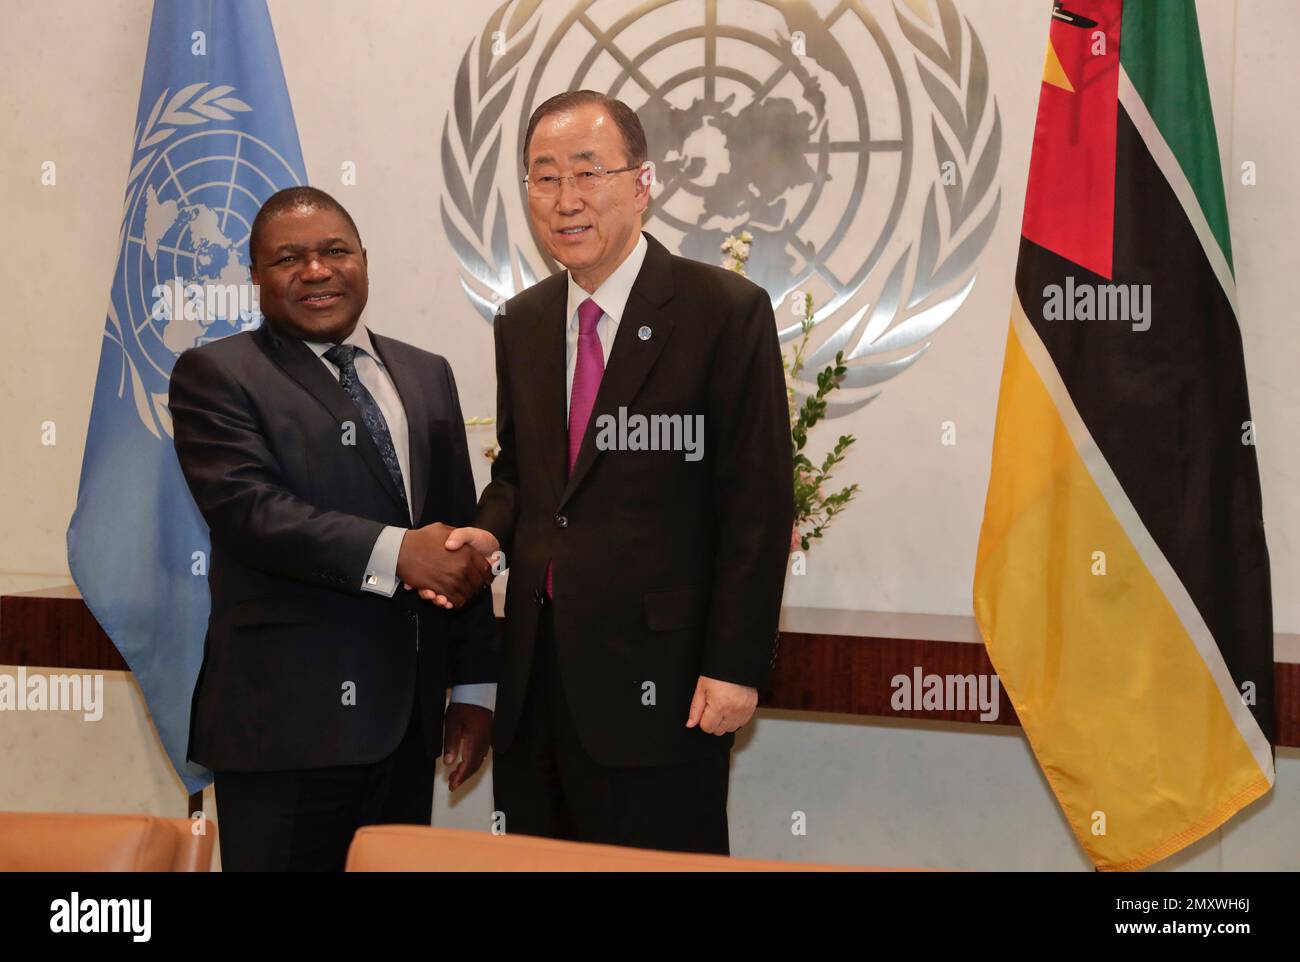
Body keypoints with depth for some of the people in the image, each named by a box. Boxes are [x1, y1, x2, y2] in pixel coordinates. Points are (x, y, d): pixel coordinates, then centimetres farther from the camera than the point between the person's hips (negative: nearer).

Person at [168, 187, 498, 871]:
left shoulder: (426, 376, 15)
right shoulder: (215, 374, -1)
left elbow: (462, 538, 14)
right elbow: (248, 508, -17)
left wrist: (473, 685, 11)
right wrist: (394, 552, -26)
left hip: (407, 719, 5)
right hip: (285, 720, -5)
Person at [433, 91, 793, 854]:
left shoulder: (726, 312, -8)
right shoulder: (522, 324, 11)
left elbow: (758, 503, -10)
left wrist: (736, 667, -13)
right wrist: (490, 532, -1)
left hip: (660, 677, -5)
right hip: (538, 676, 6)